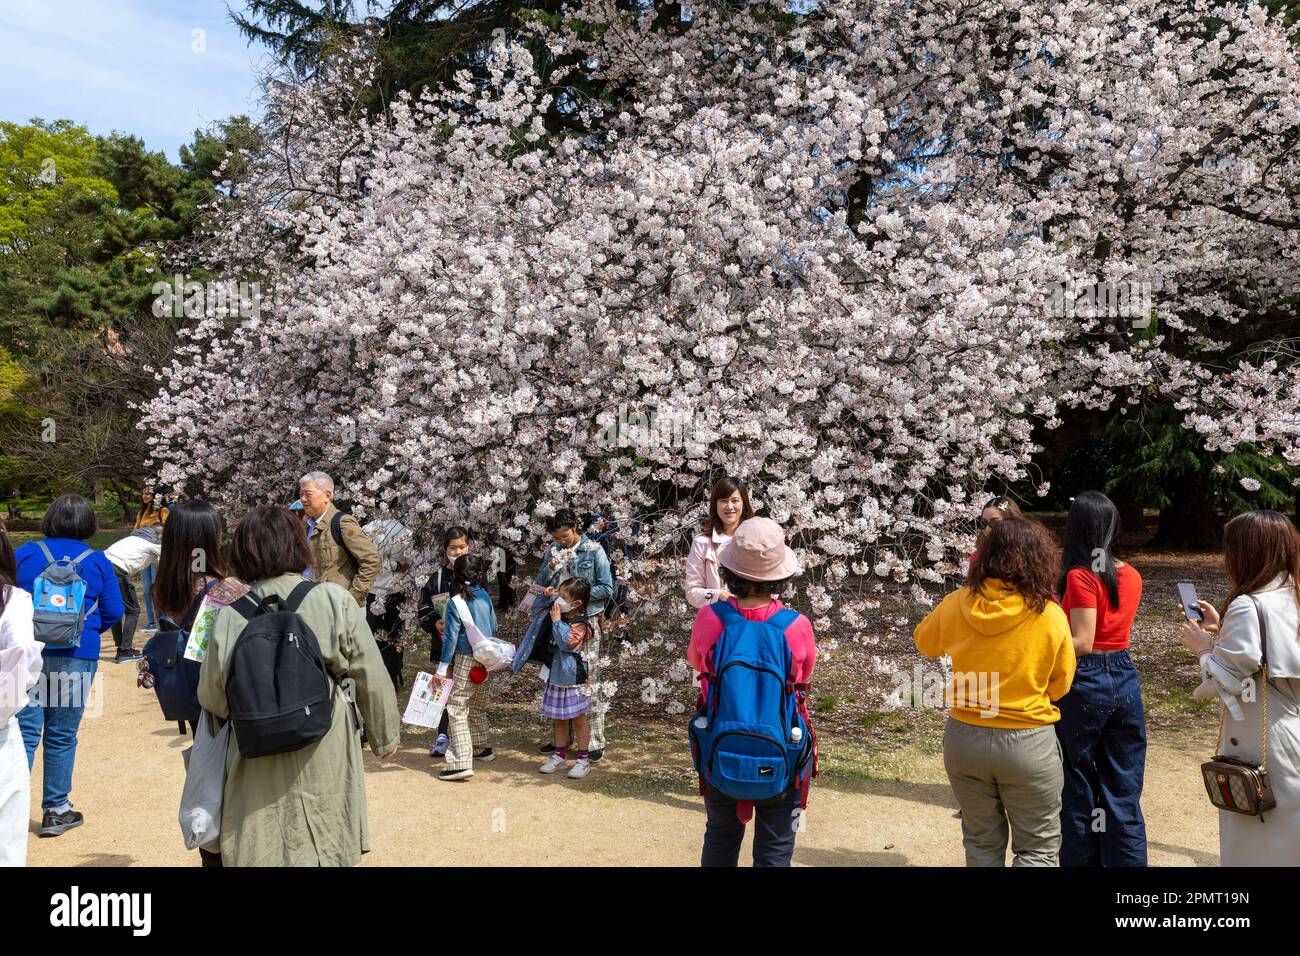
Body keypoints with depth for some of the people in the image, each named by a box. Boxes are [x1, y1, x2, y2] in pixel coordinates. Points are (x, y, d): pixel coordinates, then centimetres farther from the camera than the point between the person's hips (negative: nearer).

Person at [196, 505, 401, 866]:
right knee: (327, 848, 15)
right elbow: (371, 678, -5)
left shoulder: (231, 614, -8)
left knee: (261, 850, 14)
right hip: (324, 758, -1)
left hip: (258, 766, 1)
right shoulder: (335, 600, -10)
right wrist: (384, 737, 9)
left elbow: (212, 697, 0)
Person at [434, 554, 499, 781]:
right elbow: (493, 627, 11)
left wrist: (441, 669, -9)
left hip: (466, 661, -7)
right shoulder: (485, 596, 4)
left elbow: (451, 638, -14)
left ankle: (461, 763, -13)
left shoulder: (455, 602, -14)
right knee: (478, 707, 23)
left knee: (457, 709, -6)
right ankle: (481, 749, 37)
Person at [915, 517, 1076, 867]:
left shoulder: (956, 605, -9)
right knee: (1038, 847, 14)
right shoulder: (1051, 615, -15)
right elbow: (1059, 686, 0)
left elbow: (924, 642, 12)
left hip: (964, 738, 3)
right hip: (1028, 743, -3)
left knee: (982, 842, 20)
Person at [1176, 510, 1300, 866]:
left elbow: (1227, 681, -19)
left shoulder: (1247, 607, -19)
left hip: (1259, 747, -8)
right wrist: (1221, 630, 14)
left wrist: (1203, 647, -3)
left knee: (1256, 850, 5)